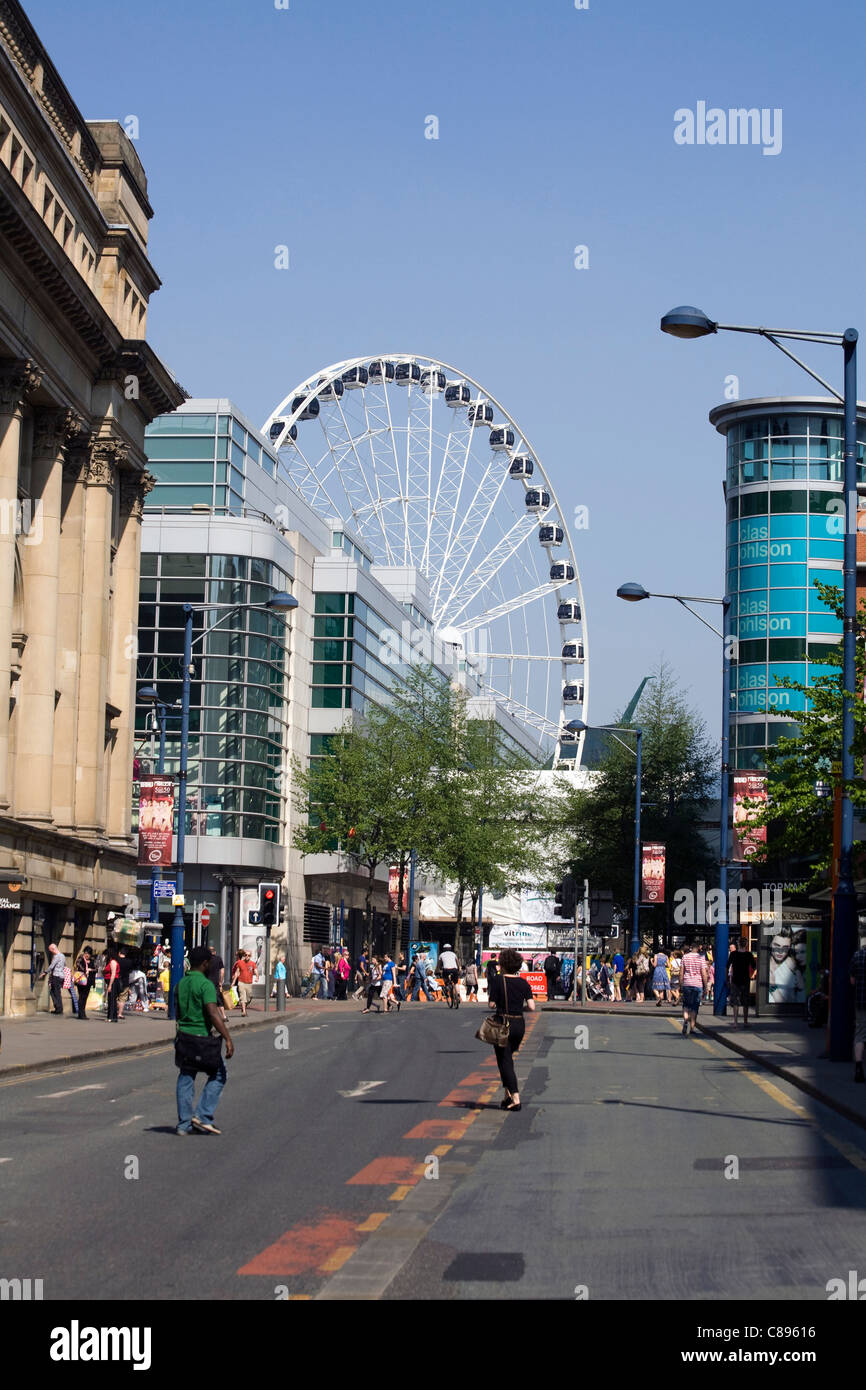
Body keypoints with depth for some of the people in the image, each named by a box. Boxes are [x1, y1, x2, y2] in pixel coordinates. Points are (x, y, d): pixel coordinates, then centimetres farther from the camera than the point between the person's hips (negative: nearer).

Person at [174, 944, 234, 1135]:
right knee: (218, 1075, 8)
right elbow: (213, 1014, -21)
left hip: (183, 1035, 7)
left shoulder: (181, 984, 9)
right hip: (202, 1037, -7)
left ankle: (184, 1123, 11)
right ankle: (203, 1116, -1)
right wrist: (228, 1038, -21)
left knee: (186, 1077, 11)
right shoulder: (206, 984, -14)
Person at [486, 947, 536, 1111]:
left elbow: (492, 1004, -11)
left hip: (502, 1022, -5)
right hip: (519, 1024, 5)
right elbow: (532, 1006, -5)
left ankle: (515, 1098, -12)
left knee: (505, 1061, -1)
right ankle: (508, 1094, 21)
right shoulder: (523, 983, 2)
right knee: (508, 1059, 22)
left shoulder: (498, 980, -9)